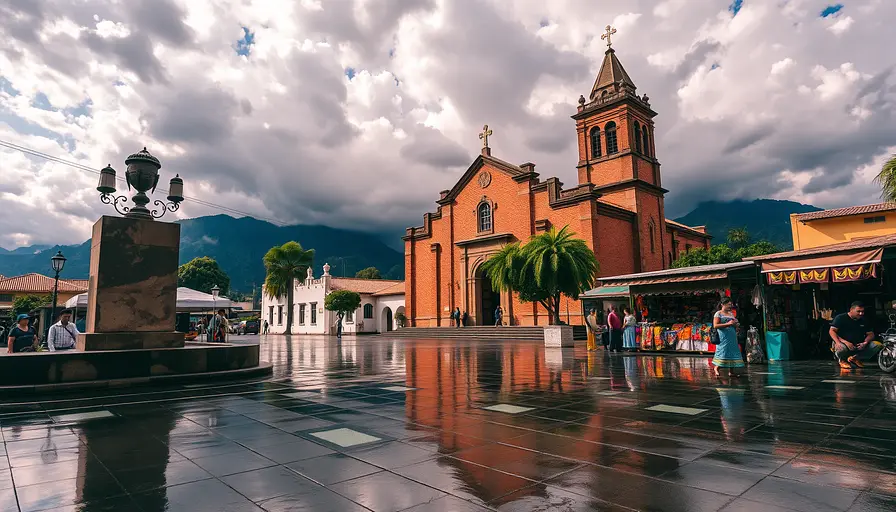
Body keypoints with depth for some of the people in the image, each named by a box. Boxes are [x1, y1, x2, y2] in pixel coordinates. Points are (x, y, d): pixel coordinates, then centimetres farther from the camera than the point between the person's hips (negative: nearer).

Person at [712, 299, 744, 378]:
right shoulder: (718, 313, -1)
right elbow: (715, 325, -11)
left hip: (732, 336, 6)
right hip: (723, 336, -6)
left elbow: (735, 326, 26)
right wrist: (728, 324, -17)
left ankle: (731, 371, 5)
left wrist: (735, 324, 1)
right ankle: (716, 368, 6)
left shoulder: (731, 314, 19)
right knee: (723, 351, -8)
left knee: (732, 351, 1)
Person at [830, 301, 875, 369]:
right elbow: (832, 331, -14)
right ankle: (842, 359, 0)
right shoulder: (841, 318, -5)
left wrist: (865, 342, -11)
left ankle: (855, 358, 6)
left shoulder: (863, 321, 14)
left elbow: (871, 334, 12)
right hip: (844, 343, -6)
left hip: (858, 345, 6)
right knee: (842, 348, -41)